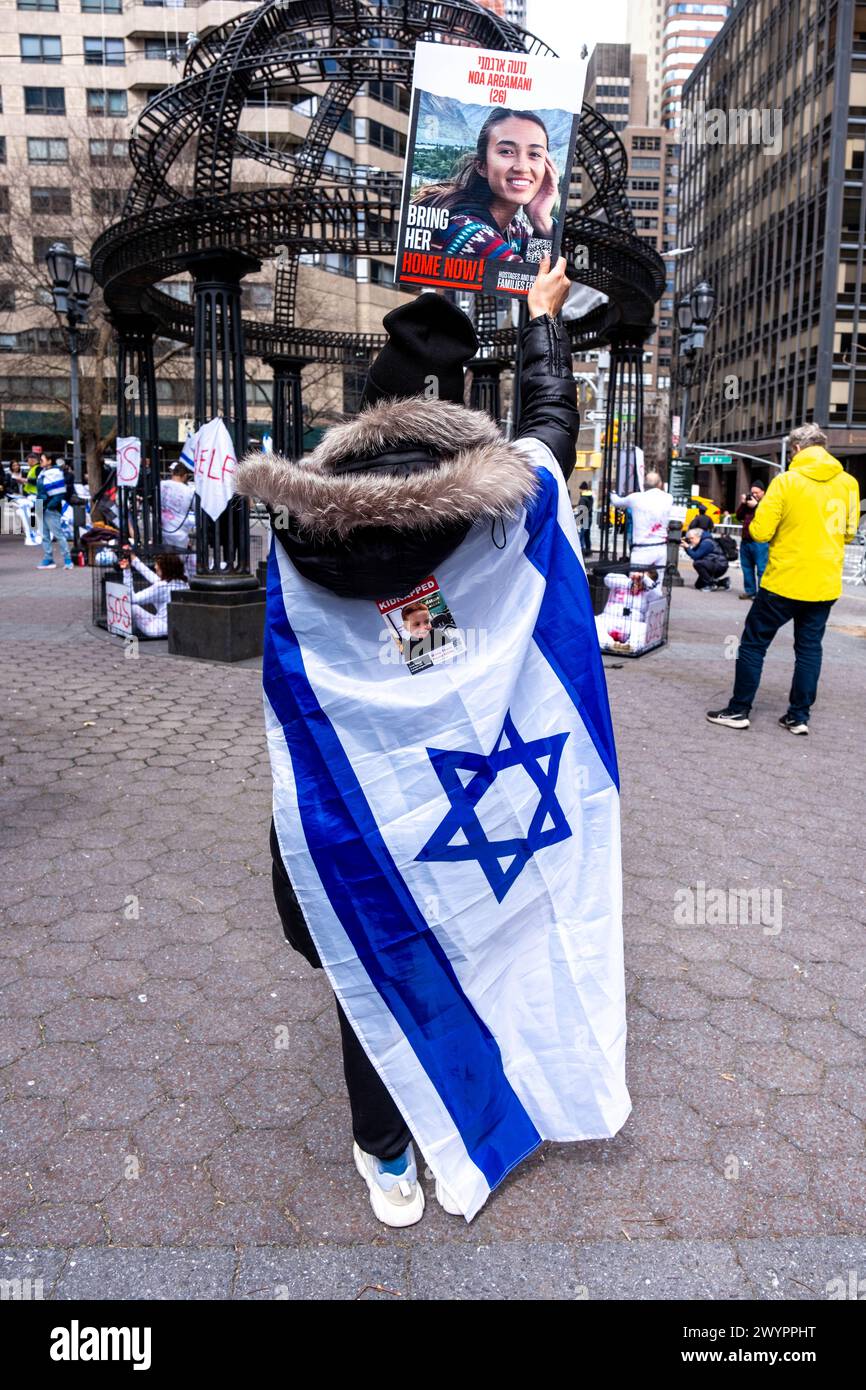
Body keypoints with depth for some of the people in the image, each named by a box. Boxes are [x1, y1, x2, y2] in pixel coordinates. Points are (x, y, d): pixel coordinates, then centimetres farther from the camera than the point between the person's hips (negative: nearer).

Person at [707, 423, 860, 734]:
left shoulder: (786, 481, -11)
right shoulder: (848, 483, 3)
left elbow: (760, 532, -13)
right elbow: (849, 532, 13)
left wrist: (752, 522, 8)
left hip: (784, 581, -4)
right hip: (825, 584, 4)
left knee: (754, 643, 7)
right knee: (809, 648, 13)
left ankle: (738, 710, 10)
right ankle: (799, 716, 14)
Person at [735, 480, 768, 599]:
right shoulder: (748, 503, 19)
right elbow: (738, 517, 16)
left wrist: (756, 505, -16)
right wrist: (742, 504, 2)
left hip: (760, 542, -7)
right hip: (745, 540, 7)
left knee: (761, 569, -8)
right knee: (747, 567, 10)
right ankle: (750, 590, 17)